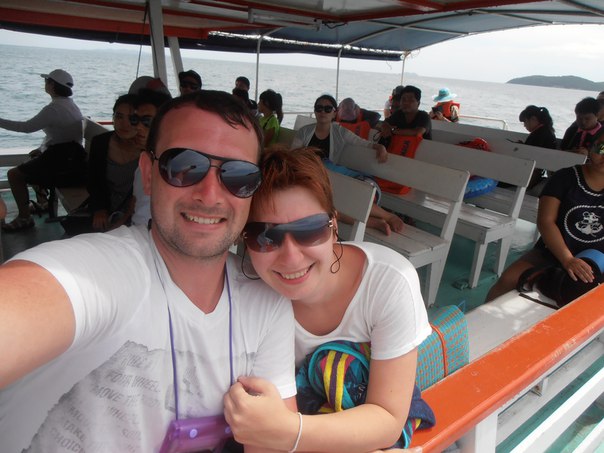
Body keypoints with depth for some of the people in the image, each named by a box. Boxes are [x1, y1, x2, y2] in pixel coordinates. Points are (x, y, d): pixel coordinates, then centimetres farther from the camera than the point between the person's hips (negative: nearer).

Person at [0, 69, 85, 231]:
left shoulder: (54, 108, -19)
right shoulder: (68, 104, 12)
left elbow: (27, 127, -17)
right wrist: (42, 149, 11)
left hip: (62, 160, -10)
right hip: (70, 156, 10)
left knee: (14, 174, -5)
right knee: (29, 165, 31)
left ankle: (24, 218, 1)